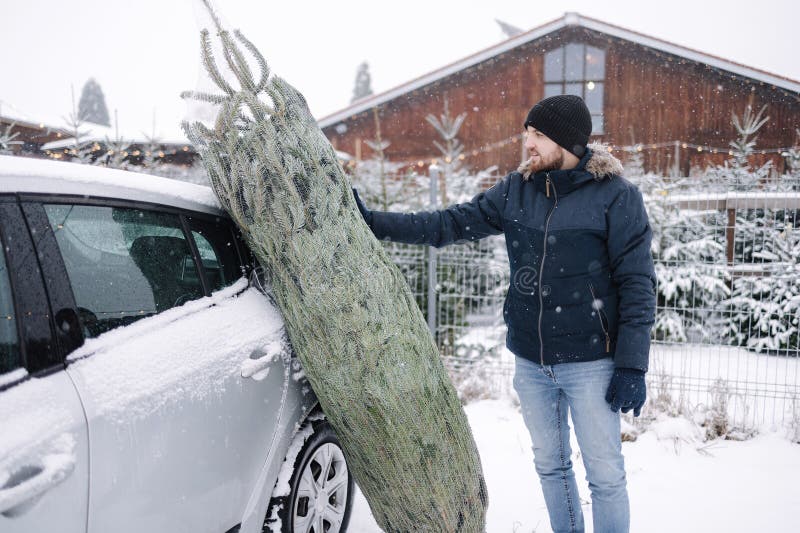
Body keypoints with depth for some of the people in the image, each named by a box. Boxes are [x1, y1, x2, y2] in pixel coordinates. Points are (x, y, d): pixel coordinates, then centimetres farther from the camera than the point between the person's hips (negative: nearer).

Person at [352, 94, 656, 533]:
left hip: (589, 363, -5)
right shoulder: (515, 190, 3)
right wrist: (374, 222, -3)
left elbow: (637, 282, -10)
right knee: (550, 466, 19)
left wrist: (632, 365, -13)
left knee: (605, 476, 6)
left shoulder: (616, 196, -10)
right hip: (530, 361, 5)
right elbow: (450, 224, 4)